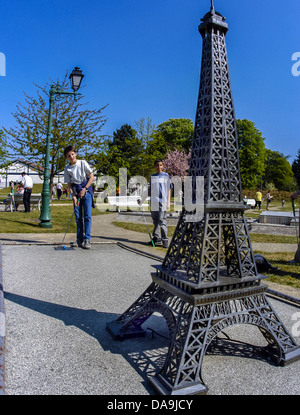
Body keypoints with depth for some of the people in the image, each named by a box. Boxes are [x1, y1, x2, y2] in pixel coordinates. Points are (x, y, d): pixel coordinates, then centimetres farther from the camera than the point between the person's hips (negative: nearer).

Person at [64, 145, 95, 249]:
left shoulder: (83, 163, -1)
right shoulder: (67, 169, 5)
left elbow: (92, 177, -4)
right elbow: (69, 184, 4)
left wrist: (84, 189, -13)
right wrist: (73, 196, -11)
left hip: (86, 189, -3)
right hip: (76, 191, 3)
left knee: (87, 215, -10)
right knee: (78, 216, 3)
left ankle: (87, 239, -9)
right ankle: (79, 239, 11)